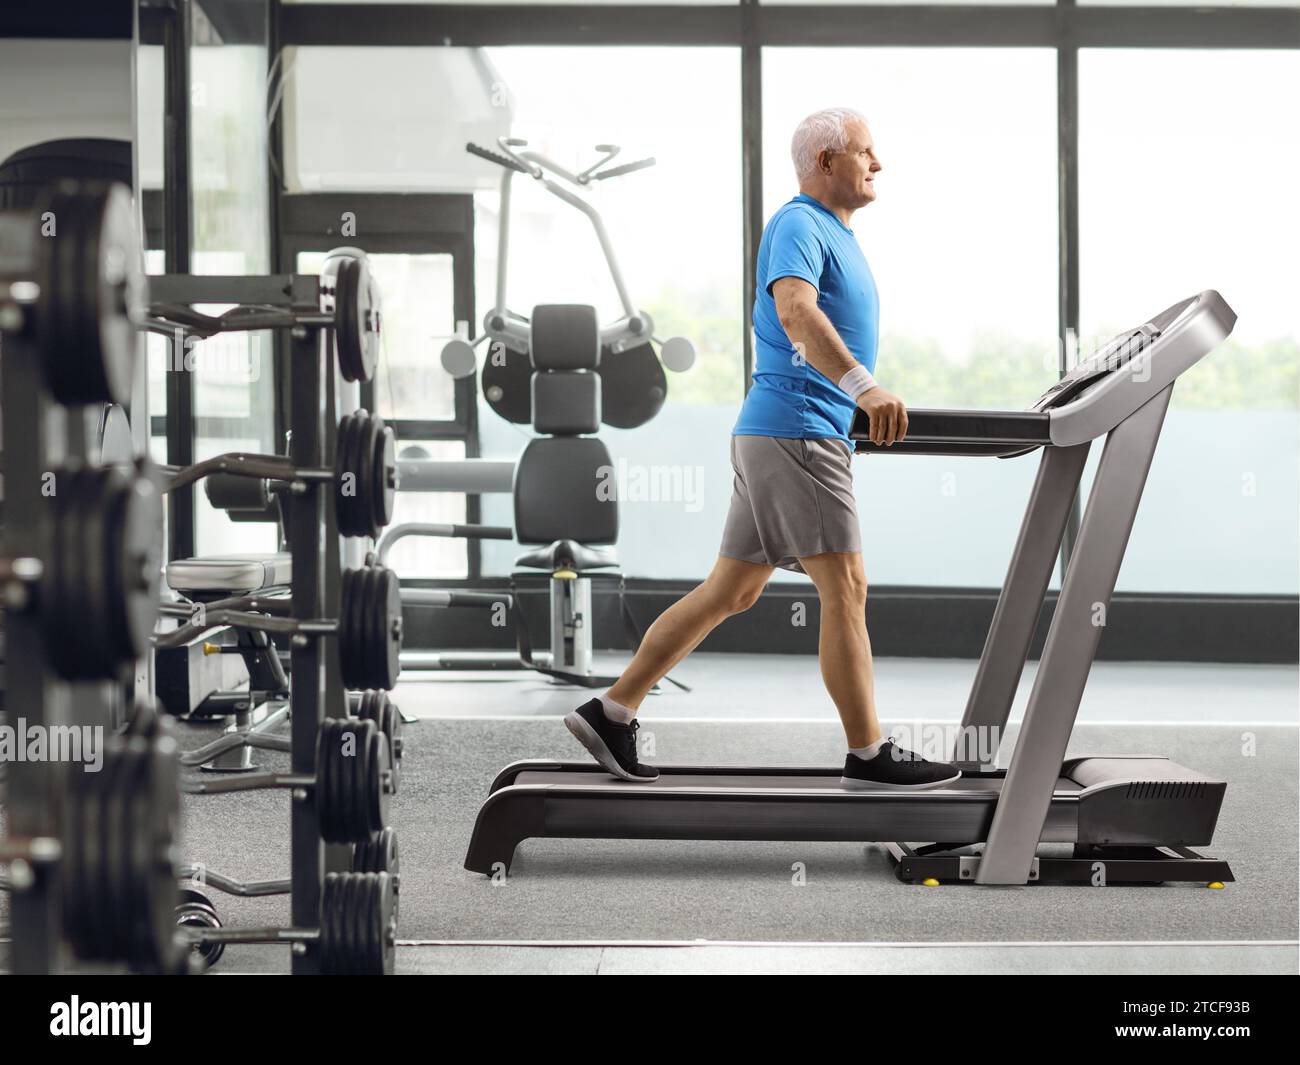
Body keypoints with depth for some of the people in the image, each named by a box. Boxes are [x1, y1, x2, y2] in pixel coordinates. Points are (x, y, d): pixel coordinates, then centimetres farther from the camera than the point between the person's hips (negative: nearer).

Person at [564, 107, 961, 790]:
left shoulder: (835, 234, 23)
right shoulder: (798, 226, -10)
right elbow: (796, 310, -29)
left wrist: (869, 401, 27)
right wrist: (862, 384, -42)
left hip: (778, 438, 10)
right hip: (795, 432, -10)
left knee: (731, 591, 10)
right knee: (845, 589, -7)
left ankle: (612, 713, 13)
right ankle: (868, 755, -2)